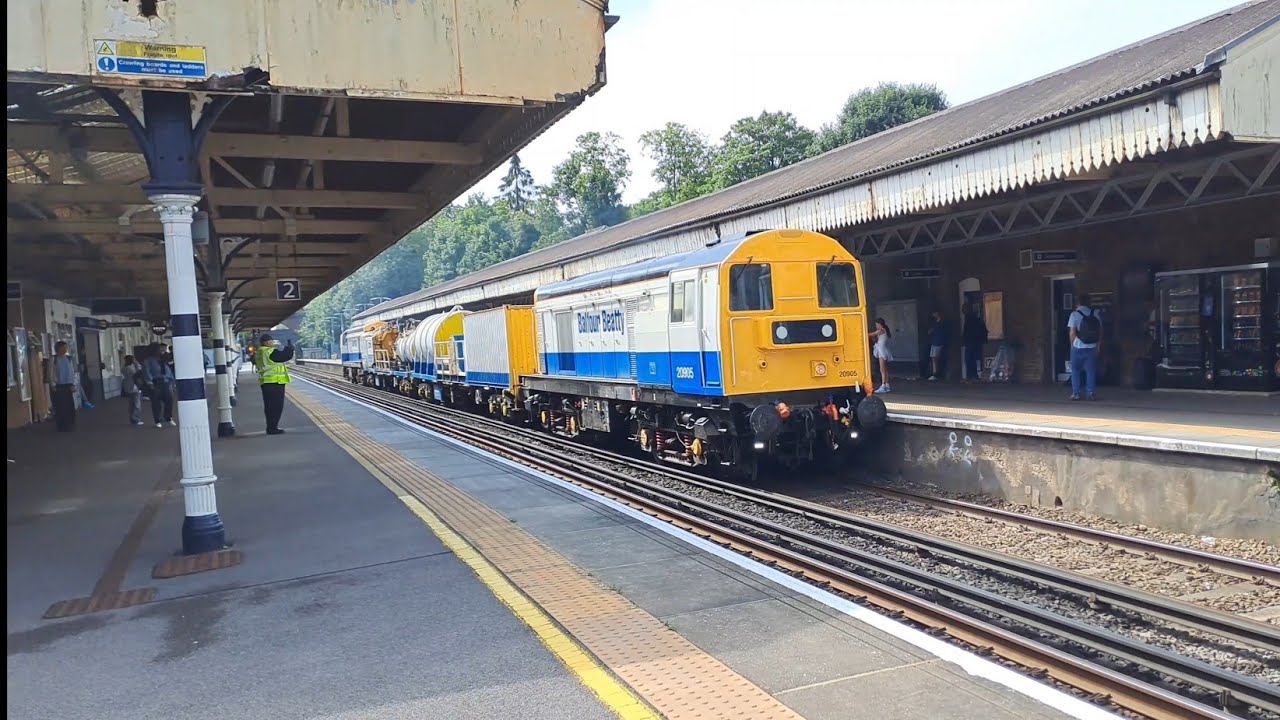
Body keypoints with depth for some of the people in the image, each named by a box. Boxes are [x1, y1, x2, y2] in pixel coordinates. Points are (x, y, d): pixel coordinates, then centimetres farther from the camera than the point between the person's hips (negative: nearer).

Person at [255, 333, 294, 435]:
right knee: (276, 406, -5)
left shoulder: (259, 353, 14)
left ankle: (270, 427, 19)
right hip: (275, 382, -9)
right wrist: (290, 347, 1)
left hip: (265, 382, 10)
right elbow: (286, 356, -16)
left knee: (269, 406, 14)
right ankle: (272, 428, -5)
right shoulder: (271, 352, -15)